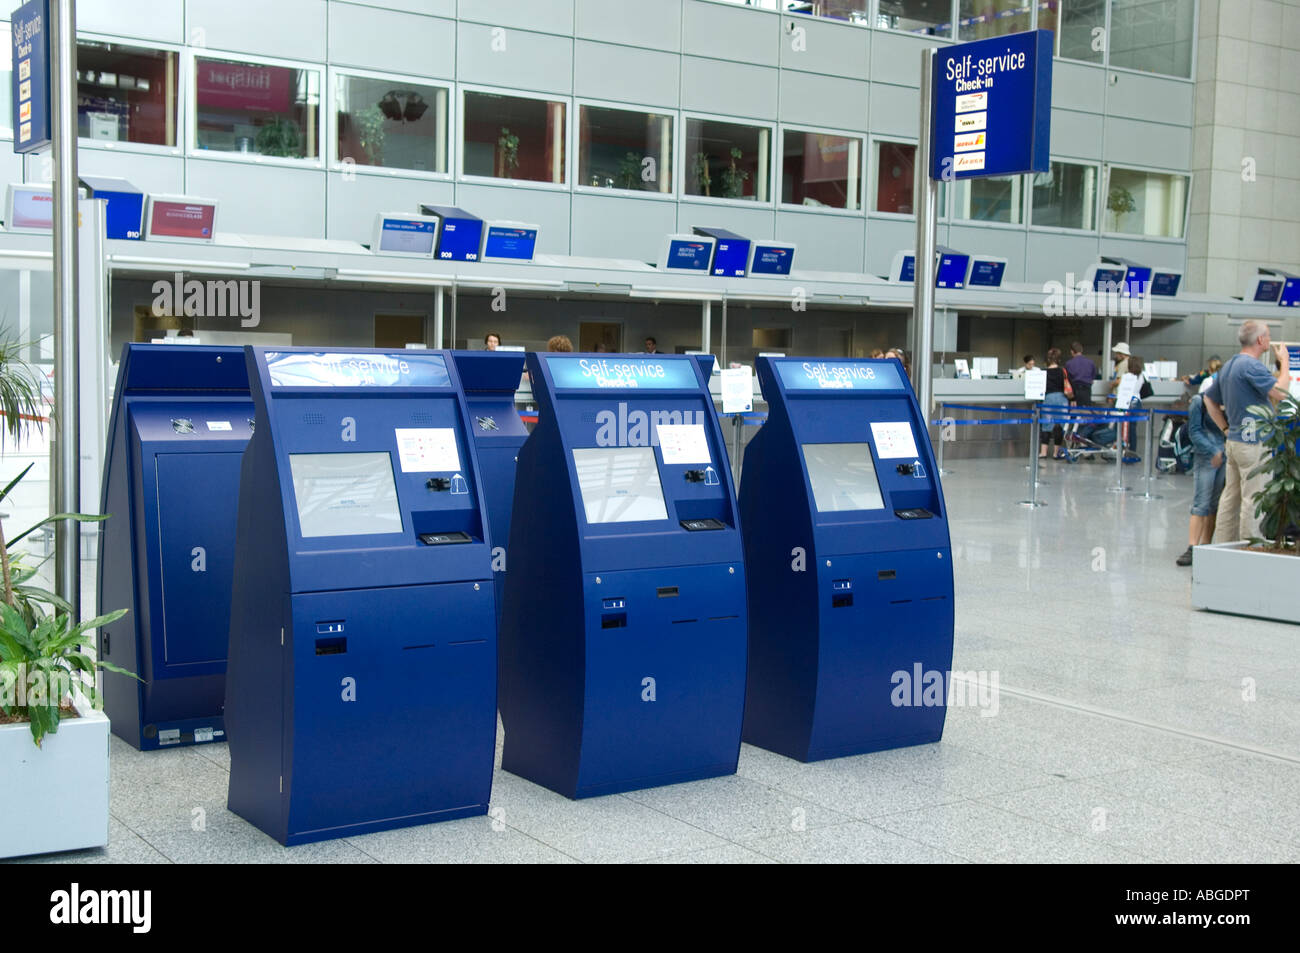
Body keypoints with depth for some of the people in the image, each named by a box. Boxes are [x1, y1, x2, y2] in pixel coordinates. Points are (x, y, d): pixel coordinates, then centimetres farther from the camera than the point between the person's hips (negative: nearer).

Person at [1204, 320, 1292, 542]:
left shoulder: (1228, 365, 14)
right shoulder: (1251, 365, -16)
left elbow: (1209, 398, 22)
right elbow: (1280, 392, -24)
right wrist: (1284, 361, -10)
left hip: (1233, 441, 9)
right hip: (1253, 443, -9)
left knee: (1231, 497, 13)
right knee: (1254, 499, -4)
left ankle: (1222, 545, 17)